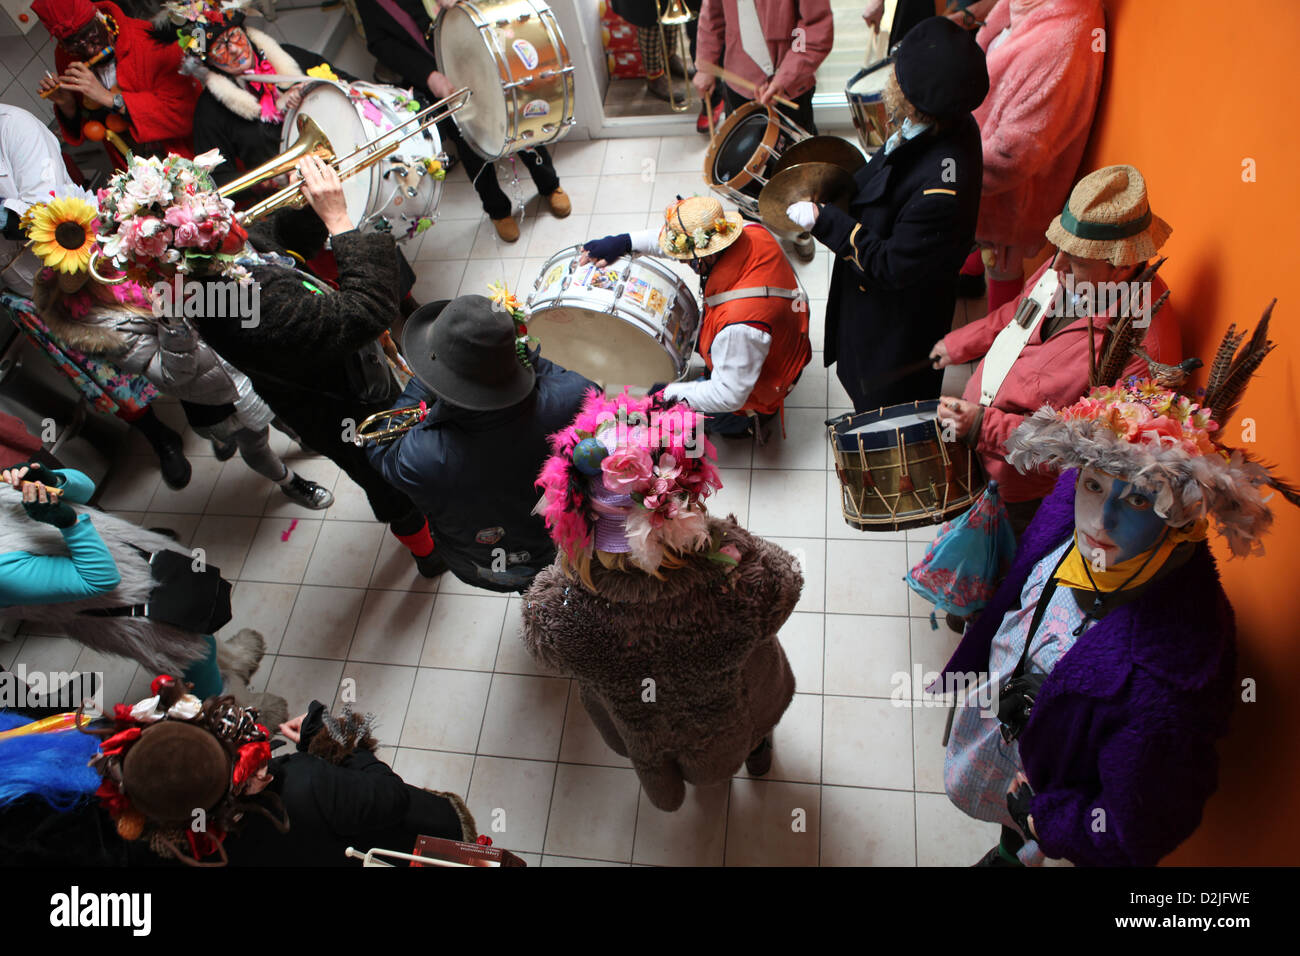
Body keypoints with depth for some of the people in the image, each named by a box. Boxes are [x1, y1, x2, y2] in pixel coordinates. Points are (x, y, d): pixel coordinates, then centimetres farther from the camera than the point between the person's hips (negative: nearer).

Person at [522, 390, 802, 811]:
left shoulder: (558, 608, -44)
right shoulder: (738, 572, -47)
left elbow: (543, 647, -18)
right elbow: (786, 584, -22)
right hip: (731, 715, 0)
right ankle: (757, 752, 75)